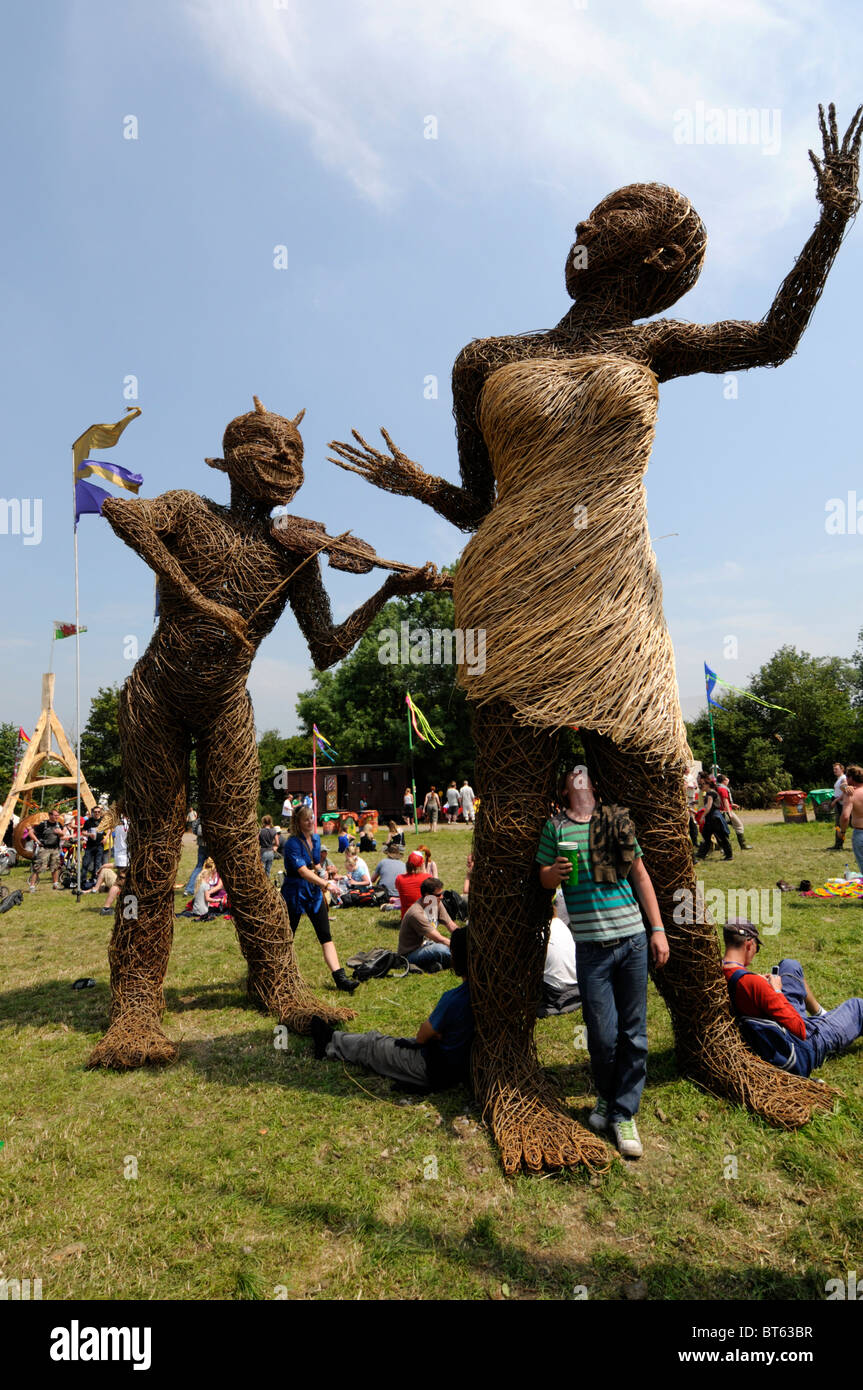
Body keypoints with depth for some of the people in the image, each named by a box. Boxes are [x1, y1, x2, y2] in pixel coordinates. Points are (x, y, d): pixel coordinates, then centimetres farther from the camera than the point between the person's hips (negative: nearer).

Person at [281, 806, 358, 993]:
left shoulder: (315, 839, 7)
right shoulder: (292, 843, -17)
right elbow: (303, 871, -26)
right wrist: (326, 884, -34)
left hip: (314, 893, 6)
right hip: (294, 893, -6)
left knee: (326, 935, -2)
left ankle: (339, 978, -6)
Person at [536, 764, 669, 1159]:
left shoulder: (619, 821, 8)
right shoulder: (555, 827, 4)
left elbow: (640, 875, 12)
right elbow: (544, 879, 8)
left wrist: (658, 929, 8)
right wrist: (555, 872, -17)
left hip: (632, 939, 2)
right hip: (591, 946, -2)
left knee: (634, 1032, 5)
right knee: (603, 1034, 1)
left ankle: (623, 1114, 20)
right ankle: (606, 1097, 29)